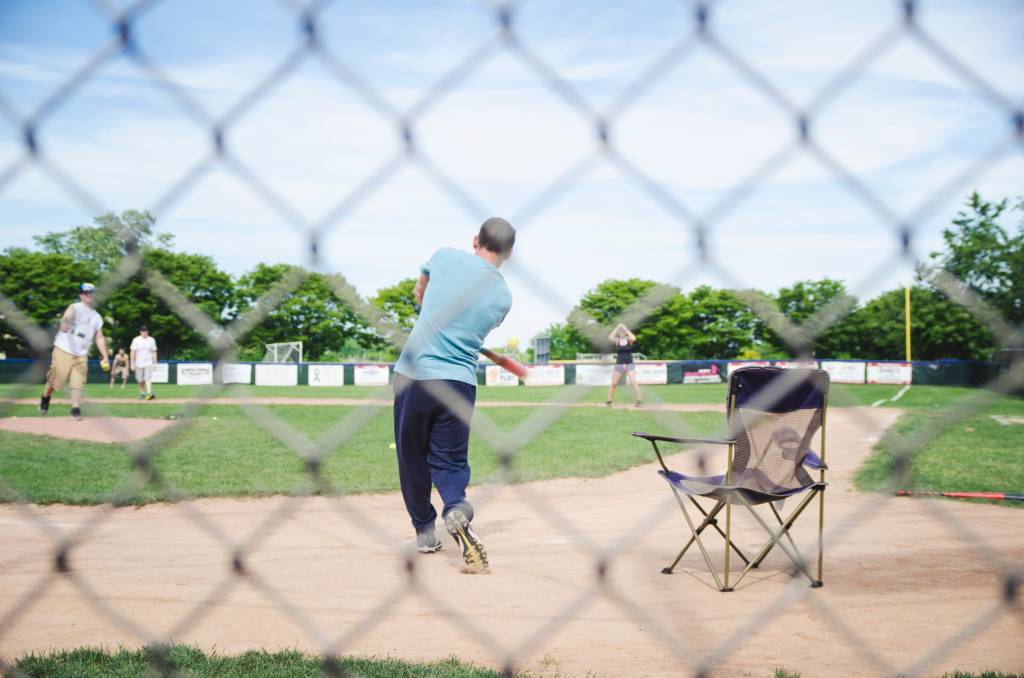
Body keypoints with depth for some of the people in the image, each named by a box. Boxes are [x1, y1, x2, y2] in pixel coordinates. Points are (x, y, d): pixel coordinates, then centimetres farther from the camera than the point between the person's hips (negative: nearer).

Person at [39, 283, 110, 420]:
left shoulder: (97, 317, 11)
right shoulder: (75, 308, -7)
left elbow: (99, 338, 15)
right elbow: (67, 316, -28)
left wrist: (105, 357, 7)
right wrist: (64, 323, -51)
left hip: (81, 355, 5)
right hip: (63, 351, -5)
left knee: (78, 383, -5)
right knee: (55, 380, 3)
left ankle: (75, 409, 0)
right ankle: (45, 399, 29)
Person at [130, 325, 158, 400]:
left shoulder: (151, 340, 5)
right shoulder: (136, 340, 1)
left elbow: (154, 352, 9)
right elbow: (133, 352, 0)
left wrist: (155, 363, 3)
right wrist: (132, 364, -5)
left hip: (148, 363, -1)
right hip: (139, 364, 1)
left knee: (148, 378, -16)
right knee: (140, 380, 7)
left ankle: (149, 393, -27)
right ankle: (142, 394, 25)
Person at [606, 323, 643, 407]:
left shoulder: (629, 340, 2)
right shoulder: (616, 341, 5)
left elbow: (633, 339, -21)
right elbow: (610, 338, -14)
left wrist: (626, 330, -12)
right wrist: (616, 329, -8)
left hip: (629, 365, -2)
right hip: (619, 365, 2)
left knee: (633, 382, -15)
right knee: (613, 384, 2)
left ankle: (639, 401, -14)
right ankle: (609, 401, 14)